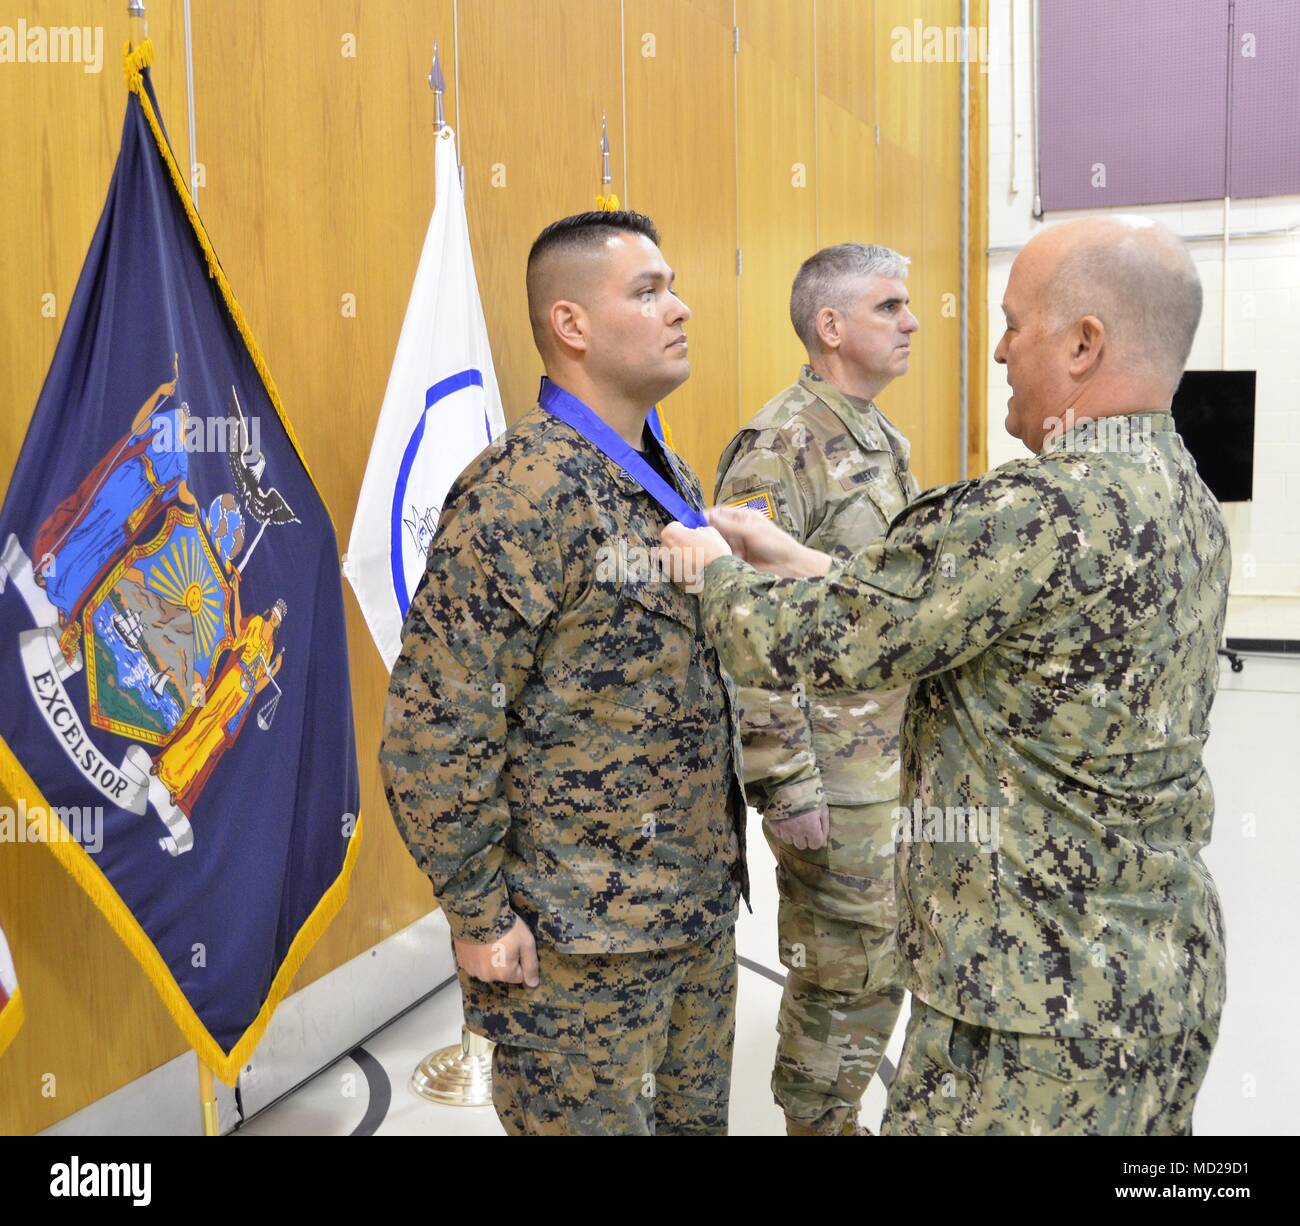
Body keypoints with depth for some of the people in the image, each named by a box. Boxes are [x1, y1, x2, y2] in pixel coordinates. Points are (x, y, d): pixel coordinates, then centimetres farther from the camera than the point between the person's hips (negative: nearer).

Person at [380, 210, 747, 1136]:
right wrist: (479, 918, -15)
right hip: (577, 943, -8)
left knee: (698, 1114, 21)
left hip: (702, 909, 8)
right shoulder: (522, 496, -19)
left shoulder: (673, 479, 8)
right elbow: (433, 732, -19)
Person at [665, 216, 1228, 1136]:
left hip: (1045, 1007, -9)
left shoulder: (1043, 515, -24)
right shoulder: (1189, 501, 5)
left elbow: (799, 642, -19)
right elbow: (951, 608, 10)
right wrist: (788, 557, 12)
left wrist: (714, 566, 1)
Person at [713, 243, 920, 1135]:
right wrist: (786, 785, -21)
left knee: (878, 963, 20)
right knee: (844, 973, 5)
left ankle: (837, 1112, 38)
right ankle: (818, 1121, 27)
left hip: (900, 760, 9)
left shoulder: (883, 438, 12)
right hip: (832, 776, -9)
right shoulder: (782, 446, -17)